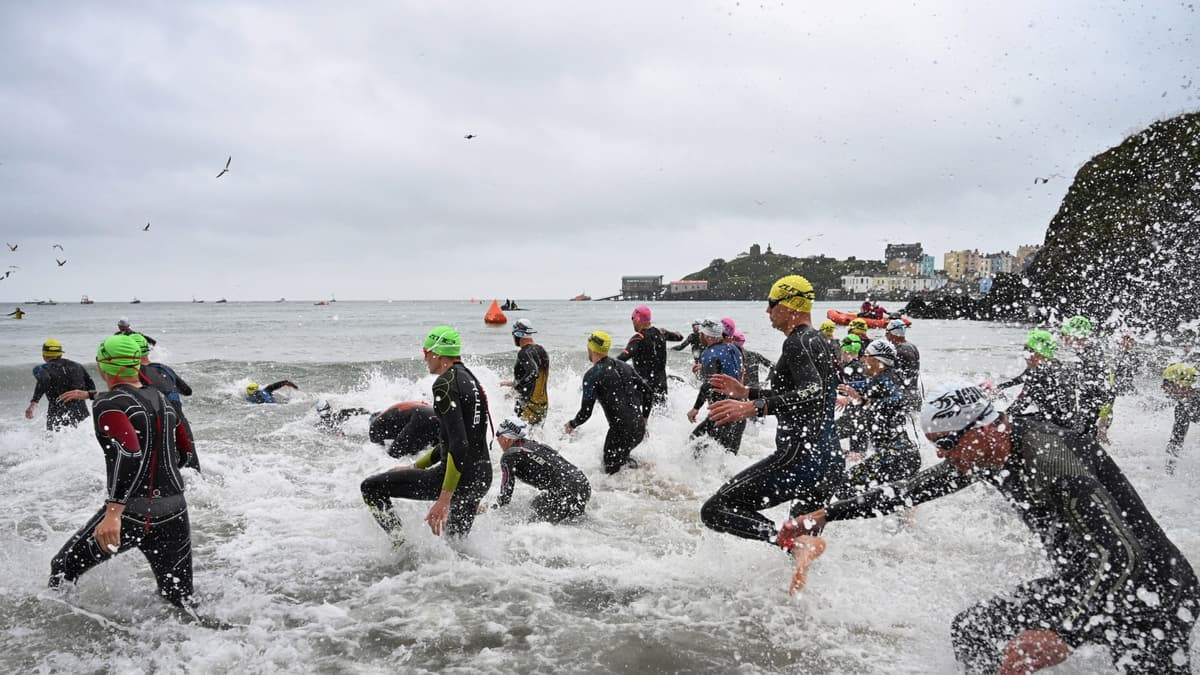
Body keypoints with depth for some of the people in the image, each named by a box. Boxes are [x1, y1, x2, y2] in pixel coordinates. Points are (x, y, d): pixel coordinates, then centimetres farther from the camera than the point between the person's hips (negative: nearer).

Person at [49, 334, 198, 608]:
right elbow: (185, 450, 22)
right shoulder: (162, 399, 12)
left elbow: (128, 453, -25)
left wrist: (113, 513, -30)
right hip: (175, 511, 6)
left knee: (64, 567, 17)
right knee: (180, 603, 9)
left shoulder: (108, 404, -9)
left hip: (131, 513, -6)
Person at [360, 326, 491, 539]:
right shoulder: (469, 379, 16)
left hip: (458, 476, -9)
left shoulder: (445, 384, -13)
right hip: (482, 478, 9)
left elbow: (458, 444, -23)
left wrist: (444, 499, -26)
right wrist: (416, 467, 27)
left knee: (371, 487, -3)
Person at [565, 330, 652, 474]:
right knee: (620, 456, 29)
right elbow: (648, 391, 13)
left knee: (611, 470, 6)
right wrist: (643, 419, 24)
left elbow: (586, 412, -11)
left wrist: (571, 425, 9)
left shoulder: (592, 375, -9)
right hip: (639, 428, 7)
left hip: (619, 431, -7)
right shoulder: (625, 367, 11)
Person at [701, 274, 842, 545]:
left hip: (801, 456, -10)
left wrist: (754, 408, -34)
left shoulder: (798, 342, -11)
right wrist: (745, 392, 32)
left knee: (715, 509, -10)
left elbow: (813, 393, -28)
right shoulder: (819, 341, 19)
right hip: (828, 457, 10)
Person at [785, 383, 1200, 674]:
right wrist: (825, 515, 2)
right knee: (970, 632, 4)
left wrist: (1059, 635, -43)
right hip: (1078, 580, 8)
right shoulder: (982, 454, -5)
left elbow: (1123, 554, -36)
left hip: (1149, 592, -8)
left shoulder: (1049, 458, -32)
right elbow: (910, 490, 6)